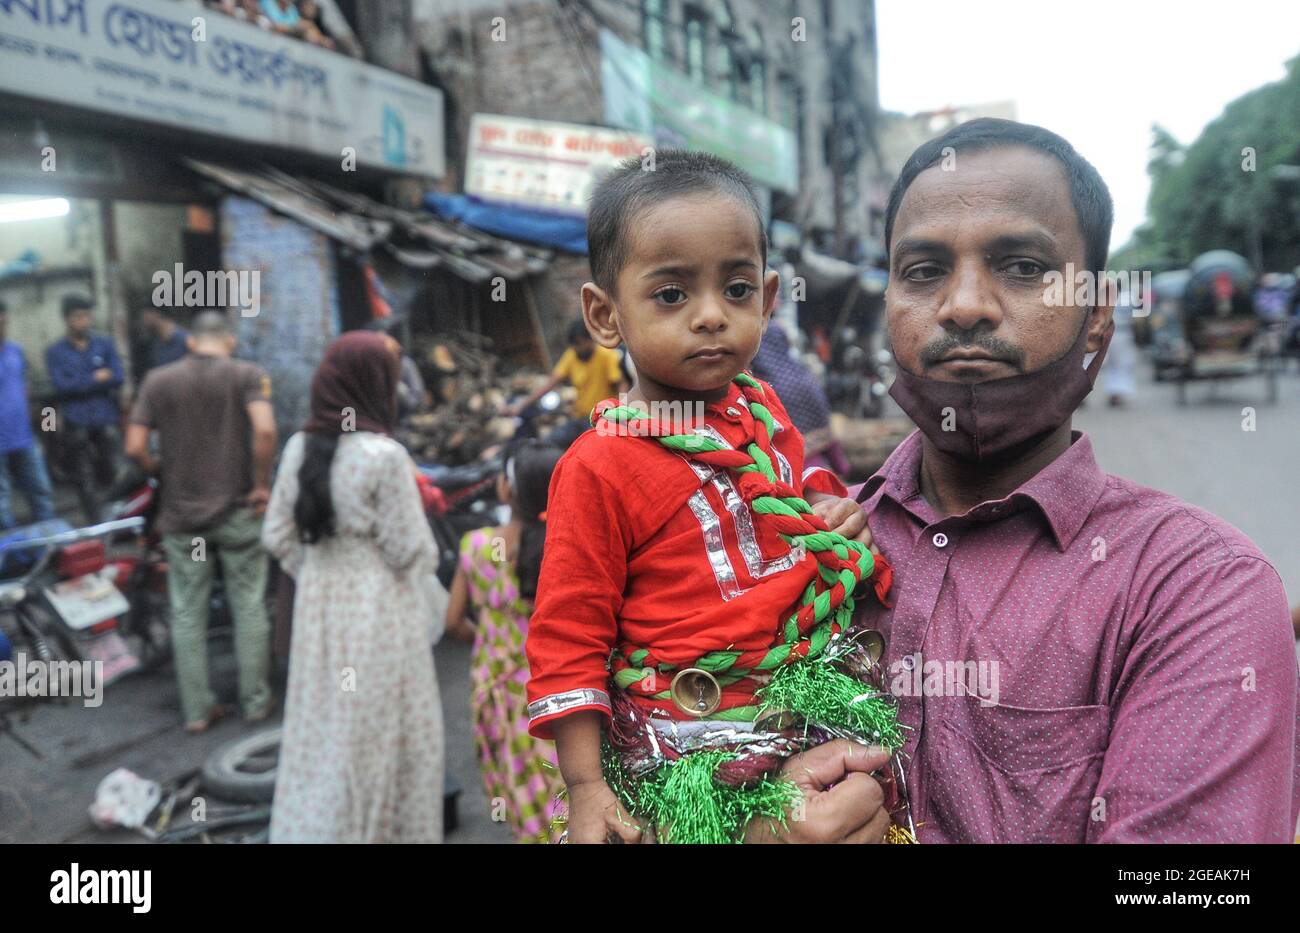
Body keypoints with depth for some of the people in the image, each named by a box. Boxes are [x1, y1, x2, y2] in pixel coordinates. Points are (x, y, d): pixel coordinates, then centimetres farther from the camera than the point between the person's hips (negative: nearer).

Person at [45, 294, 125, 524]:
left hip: (107, 421, 0)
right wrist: (95, 379, -6)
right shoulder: (55, 352, 5)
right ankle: (95, 525, 7)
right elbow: (61, 386, -7)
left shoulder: (104, 344, 8)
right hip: (76, 425, 0)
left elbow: (118, 378, -2)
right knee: (85, 481, 3)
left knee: (109, 473, 4)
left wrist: (80, 383, -6)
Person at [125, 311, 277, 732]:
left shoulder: (157, 380, 2)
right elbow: (264, 430, -21)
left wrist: (164, 473, 14)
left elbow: (135, 447, -4)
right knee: (248, 607, 9)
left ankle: (196, 709, 16)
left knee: (187, 613, 10)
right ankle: (255, 700, 17)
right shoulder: (247, 375, -5)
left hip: (180, 513, 2)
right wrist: (261, 484, -10)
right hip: (237, 509, -2)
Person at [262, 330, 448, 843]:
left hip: (319, 603, 6)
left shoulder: (300, 448, -1)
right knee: (381, 735, 9)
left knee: (323, 726, 18)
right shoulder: (384, 455, -19)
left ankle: (311, 829, 31)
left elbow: (278, 536, 4)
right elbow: (409, 549, -14)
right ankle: (383, 828, 23)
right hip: (378, 608, -6)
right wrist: (433, 607, 1)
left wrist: (316, 576, 15)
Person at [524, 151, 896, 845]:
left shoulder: (762, 410, 5)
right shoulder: (599, 468, -13)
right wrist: (585, 788, -10)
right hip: (691, 742, -6)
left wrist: (829, 505, 4)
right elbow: (568, 635, -9)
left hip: (809, 682, 6)